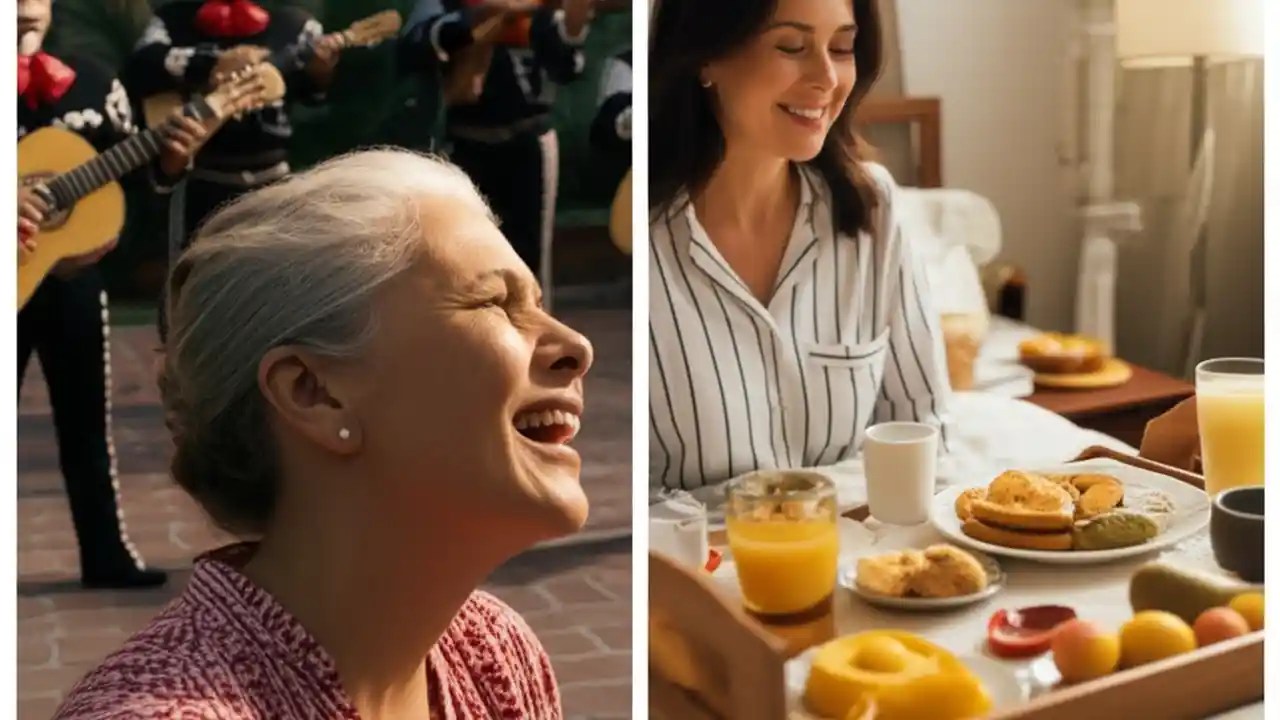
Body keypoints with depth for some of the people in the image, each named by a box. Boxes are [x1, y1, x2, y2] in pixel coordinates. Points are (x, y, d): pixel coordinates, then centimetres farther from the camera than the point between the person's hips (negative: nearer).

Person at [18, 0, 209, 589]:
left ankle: (106, 555, 24)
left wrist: (170, 160, -12)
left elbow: (134, 172, 9)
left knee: (87, 424, 13)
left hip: (74, 278, 4)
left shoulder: (90, 82, 4)